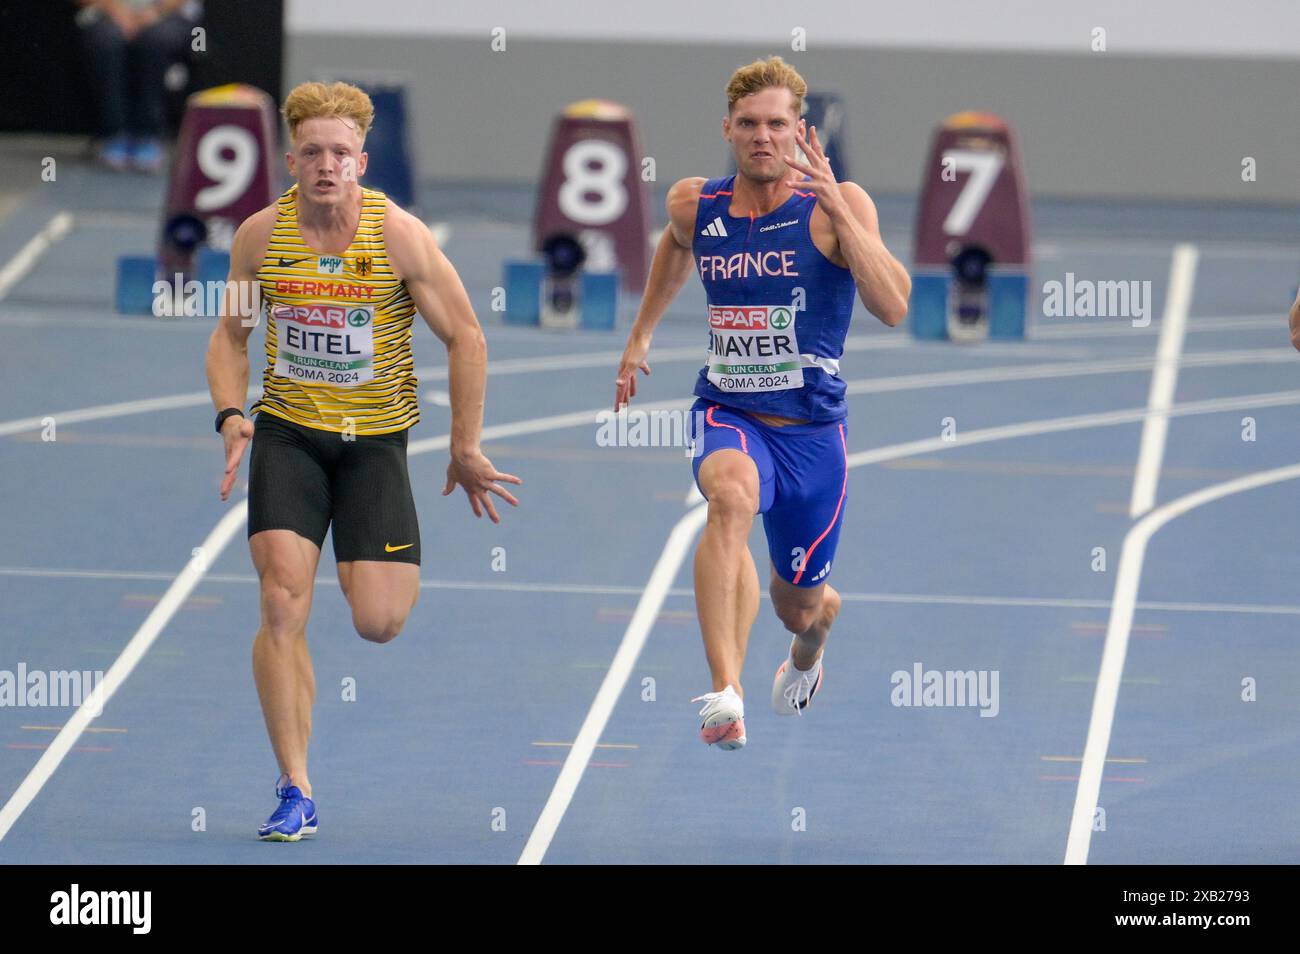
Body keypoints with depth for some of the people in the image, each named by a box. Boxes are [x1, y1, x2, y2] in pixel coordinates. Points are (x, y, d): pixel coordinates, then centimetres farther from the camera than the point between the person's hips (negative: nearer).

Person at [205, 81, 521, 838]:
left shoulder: (399, 236, -11)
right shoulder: (261, 236, -4)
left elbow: (465, 337, -4)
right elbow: (231, 335, 11)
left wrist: (466, 447, -2)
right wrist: (231, 414, -7)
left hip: (375, 438, -1)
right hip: (288, 434, 1)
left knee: (379, 623, -9)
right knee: (283, 601, -14)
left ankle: (382, 567, 32)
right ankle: (296, 791, -7)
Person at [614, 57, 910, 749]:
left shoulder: (836, 207, -10)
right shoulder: (694, 205, 1)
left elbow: (893, 307, -24)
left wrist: (836, 208, -28)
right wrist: (641, 334, 32)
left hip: (811, 427, 0)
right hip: (727, 413, 1)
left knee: (800, 607, 13)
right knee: (731, 494, -37)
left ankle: (806, 656, 55)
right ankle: (724, 692, -47)